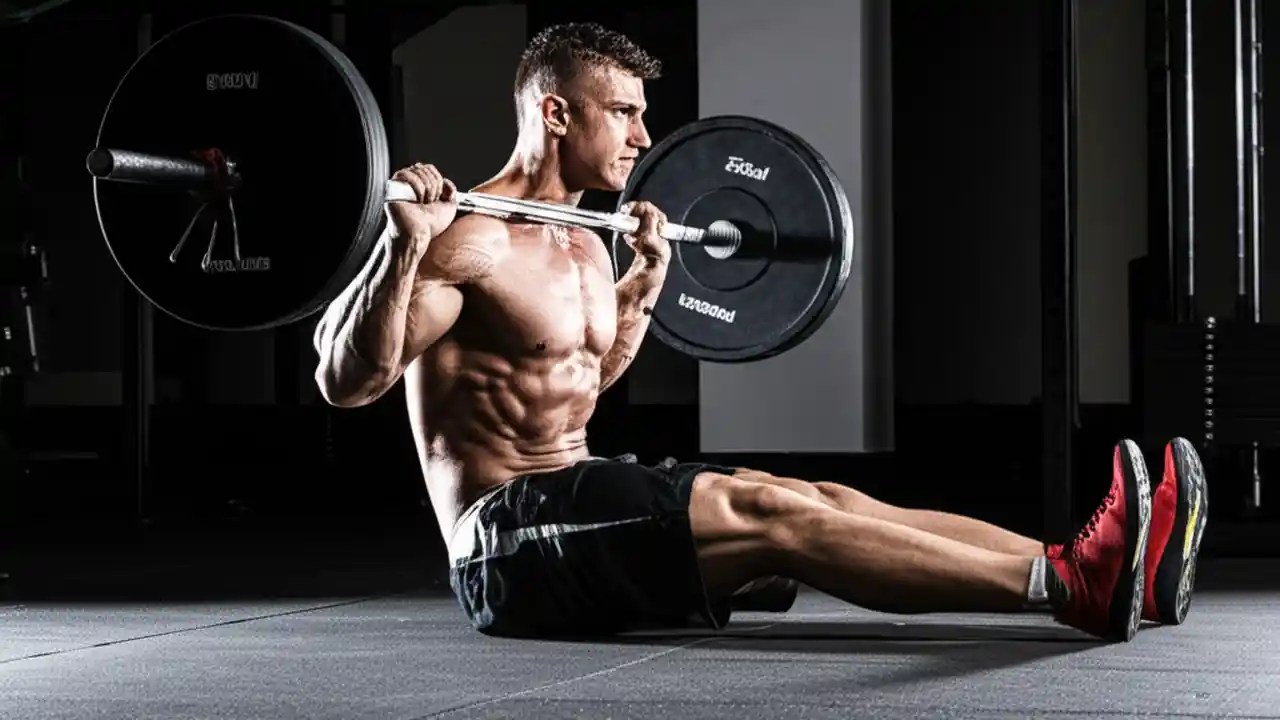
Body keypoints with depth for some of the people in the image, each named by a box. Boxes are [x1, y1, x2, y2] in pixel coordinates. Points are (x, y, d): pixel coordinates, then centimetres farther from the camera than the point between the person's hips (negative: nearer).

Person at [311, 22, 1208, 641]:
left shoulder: (583, 244, 16)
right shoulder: (468, 239, -13)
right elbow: (345, 380, -20)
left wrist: (645, 281, 28)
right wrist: (406, 245, -32)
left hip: (581, 513, 9)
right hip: (509, 540, -9)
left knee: (826, 501, -11)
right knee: (769, 510, -26)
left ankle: (1084, 565, -25)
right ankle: (1072, 586, -36)